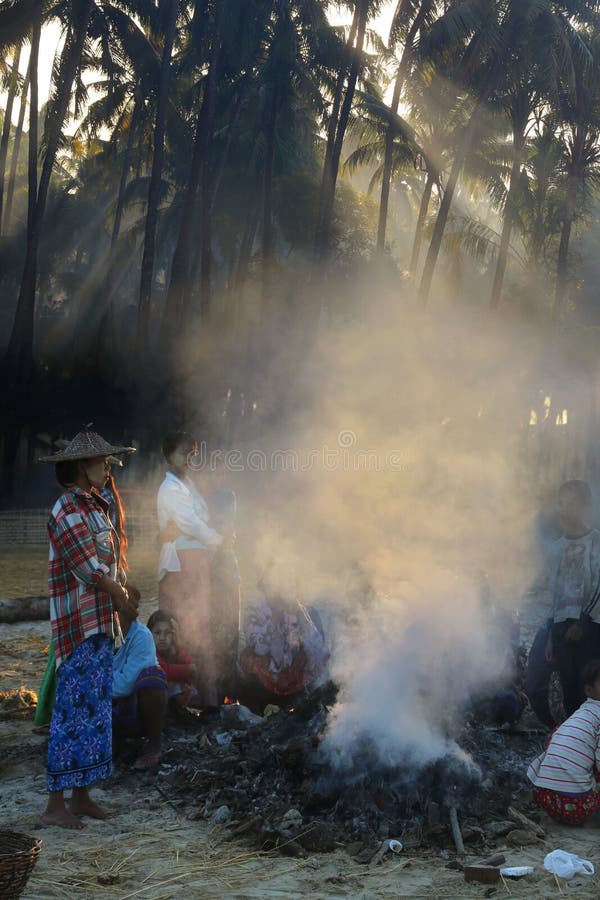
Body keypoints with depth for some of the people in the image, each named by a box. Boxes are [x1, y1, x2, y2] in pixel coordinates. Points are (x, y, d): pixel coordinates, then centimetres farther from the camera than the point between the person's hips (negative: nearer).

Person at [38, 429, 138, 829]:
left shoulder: (93, 507, 16)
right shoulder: (68, 511, -14)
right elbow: (90, 571, -19)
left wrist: (121, 598, 4)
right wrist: (123, 600, -10)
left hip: (100, 624, 9)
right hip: (79, 625, -9)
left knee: (93, 709, 12)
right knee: (74, 710, -6)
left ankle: (82, 796, 19)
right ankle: (56, 804, 0)